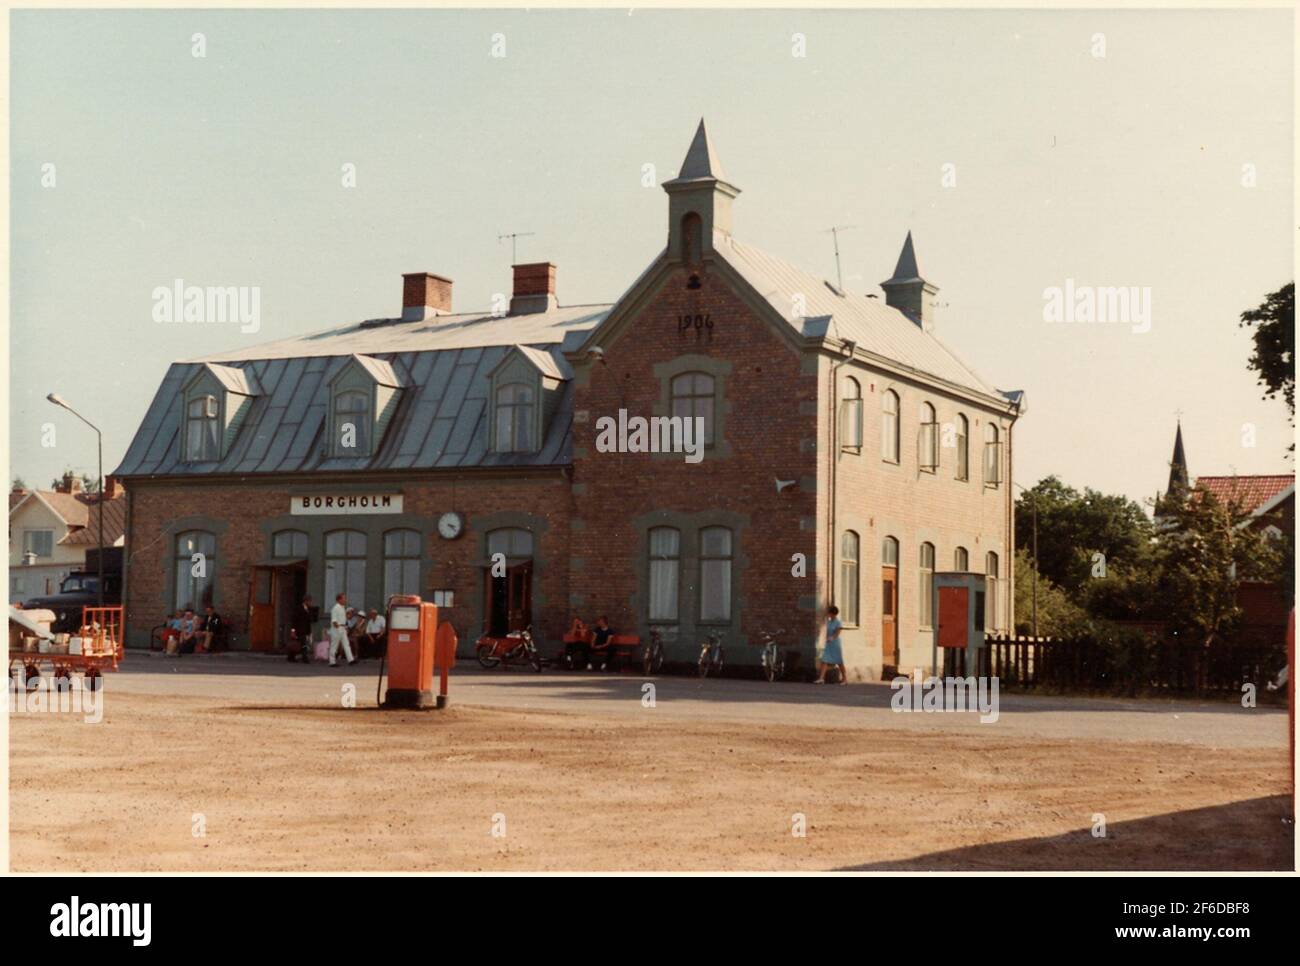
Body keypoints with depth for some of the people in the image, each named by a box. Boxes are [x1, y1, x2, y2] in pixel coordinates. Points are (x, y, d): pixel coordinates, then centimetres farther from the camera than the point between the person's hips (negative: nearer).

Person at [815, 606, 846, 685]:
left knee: (839, 662, 5)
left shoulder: (838, 623, -9)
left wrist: (831, 638, -34)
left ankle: (845, 679, 18)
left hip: (835, 643, -6)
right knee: (824, 660, -8)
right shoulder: (829, 622, 9)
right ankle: (821, 678, -15)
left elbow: (837, 634, -17)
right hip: (828, 644, 6)